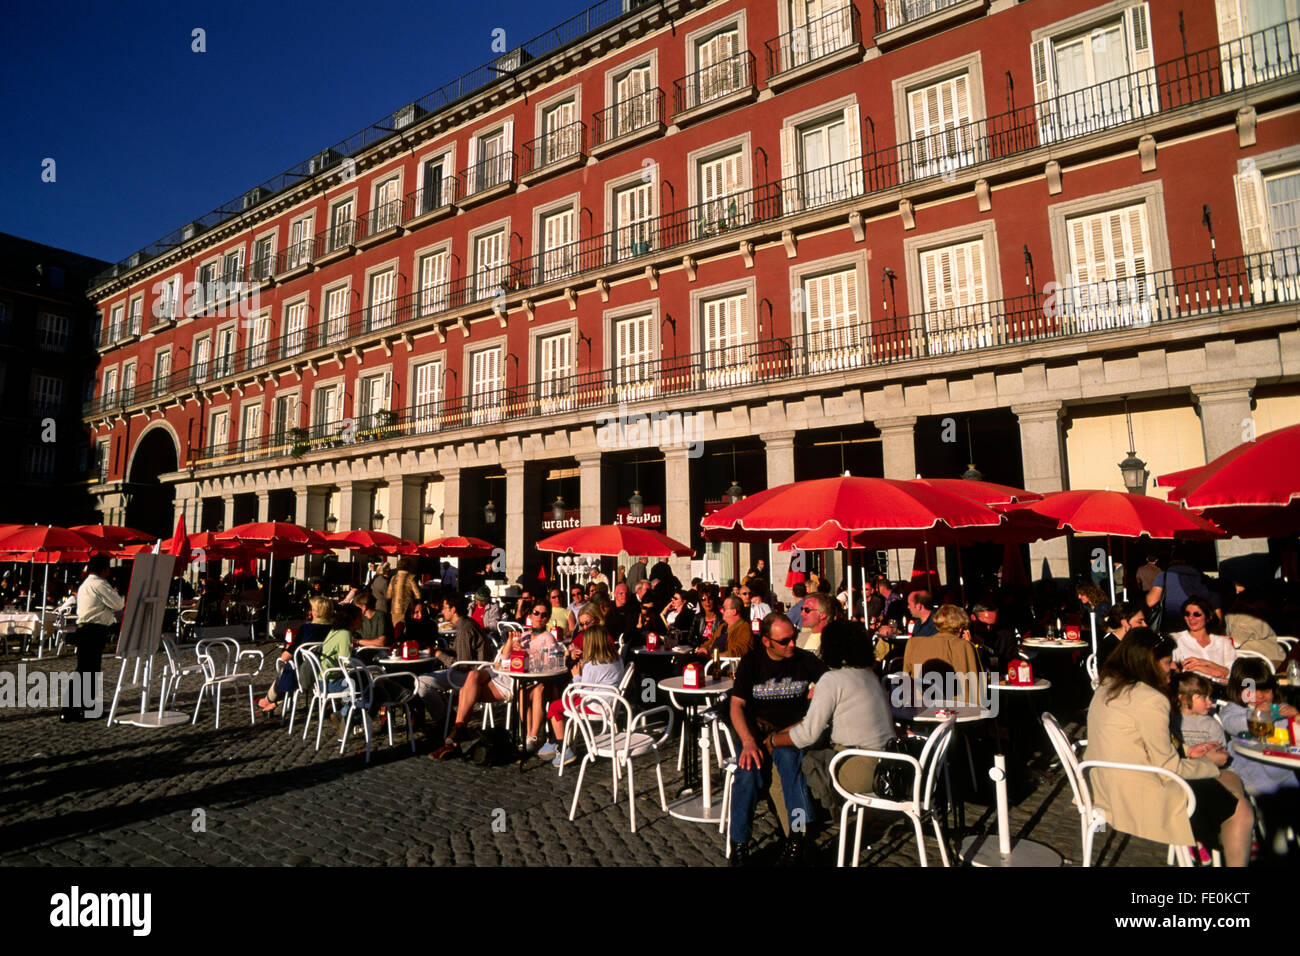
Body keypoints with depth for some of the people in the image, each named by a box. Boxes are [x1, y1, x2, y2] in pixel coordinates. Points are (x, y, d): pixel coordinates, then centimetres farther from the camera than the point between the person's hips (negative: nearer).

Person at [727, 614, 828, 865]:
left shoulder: (805, 660, 3)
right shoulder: (751, 661, 1)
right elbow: (737, 705, -4)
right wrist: (748, 742, -20)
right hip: (755, 728, 0)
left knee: (789, 757, -34)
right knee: (748, 771, -29)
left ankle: (797, 834, -24)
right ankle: (739, 844, -16)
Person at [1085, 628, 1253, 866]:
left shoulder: (1107, 686, 6)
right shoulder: (1150, 700, -20)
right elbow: (1168, 768, -13)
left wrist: (1186, 754, 13)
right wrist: (1210, 763, 4)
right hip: (1138, 799, -9)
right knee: (1241, 811, 3)